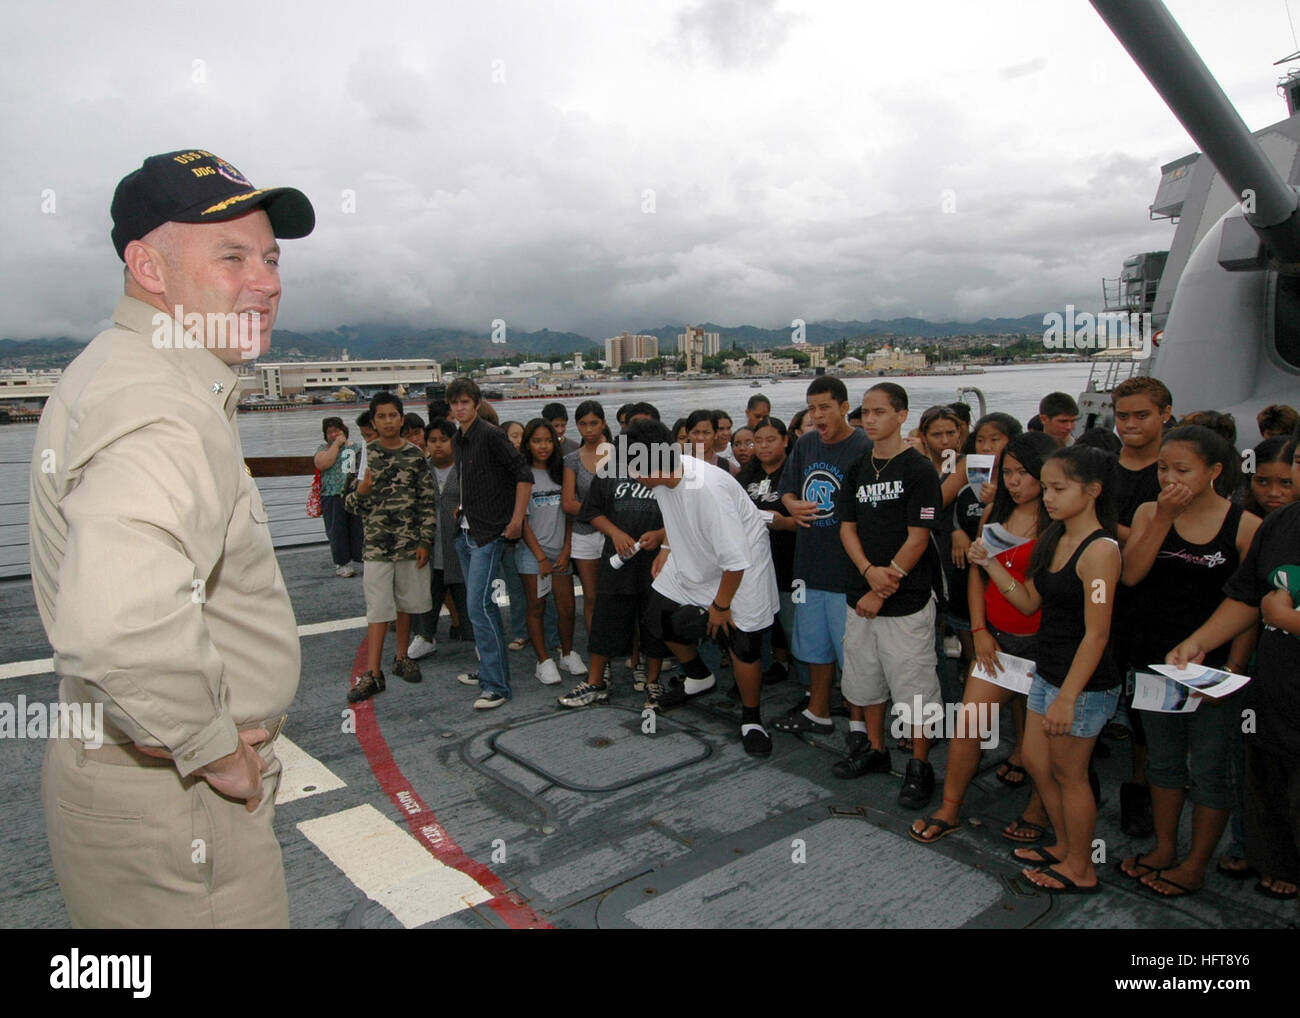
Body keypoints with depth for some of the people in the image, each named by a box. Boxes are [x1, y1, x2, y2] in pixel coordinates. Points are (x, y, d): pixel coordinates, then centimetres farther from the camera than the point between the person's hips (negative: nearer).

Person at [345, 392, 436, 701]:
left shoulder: (415, 456, 1)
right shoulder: (365, 455, 0)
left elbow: (428, 502, 2)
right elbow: (351, 504, 4)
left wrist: (425, 541, -2)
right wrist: (361, 491, -19)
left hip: (410, 542, 1)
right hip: (377, 543, -1)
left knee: (406, 602, 12)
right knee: (379, 608, -2)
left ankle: (402, 657, 29)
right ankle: (373, 674, 2)